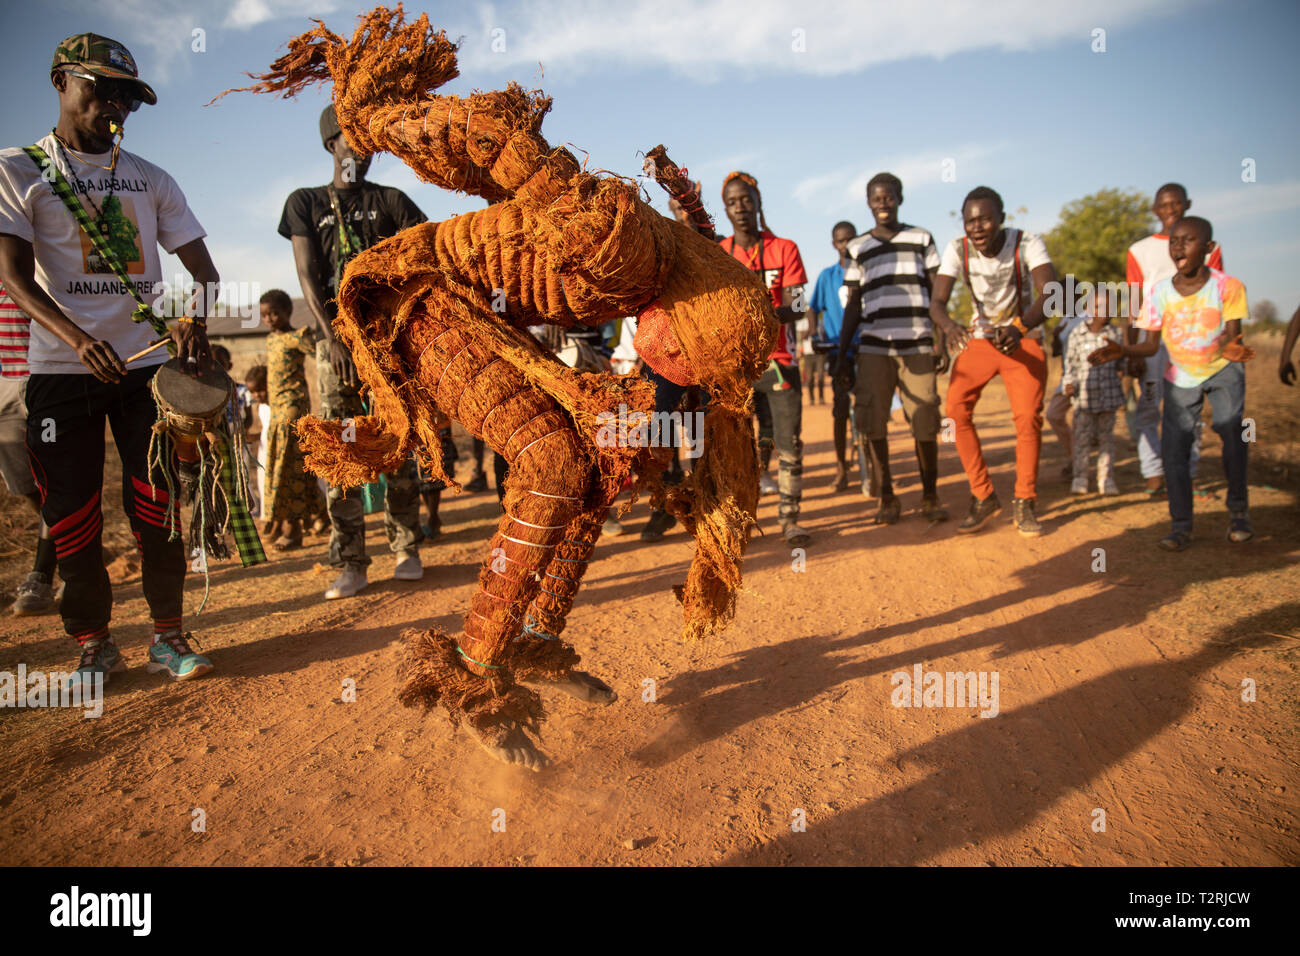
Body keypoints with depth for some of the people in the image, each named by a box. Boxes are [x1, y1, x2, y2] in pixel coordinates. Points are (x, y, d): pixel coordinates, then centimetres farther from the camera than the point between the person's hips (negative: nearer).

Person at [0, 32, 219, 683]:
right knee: (71, 515, 0)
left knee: (159, 506, -1)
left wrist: (193, 320, -13)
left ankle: (168, 636, 8)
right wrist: (77, 337, -24)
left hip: (148, 364, 2)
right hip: (62, 368, -2)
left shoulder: (151, 180, 14)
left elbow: (203, 268, 10)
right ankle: (93, 645, 11)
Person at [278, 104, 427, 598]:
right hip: (336, 337, 0)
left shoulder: (390, 200, 15)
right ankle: (350, 564, -1)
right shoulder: (305, 202, 14)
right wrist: (332, 337, -10)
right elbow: (308, 276, 3)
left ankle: (406, 549, 7)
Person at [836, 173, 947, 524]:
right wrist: (842, 356, 7)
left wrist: (940, 342, 0)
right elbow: (853, 306, 13)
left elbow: (936, 294, 10)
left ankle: (930, 496, 12)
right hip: (874, 347, 1)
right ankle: (887, 497, 8)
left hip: (918, 345, 0)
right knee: (873, 425, -5)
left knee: (925, 425, -3)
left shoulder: (921, 239, 12)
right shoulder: (858, 249, 12)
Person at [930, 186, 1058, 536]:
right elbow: (936, 301, -21)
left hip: (1024, 339, -2)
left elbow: (1049, 292, -31)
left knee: (1028, 417, -14)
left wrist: (1019, 328, -51)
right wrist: (949, 326, -45)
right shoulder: (957, 250, -12)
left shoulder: (1027, 243, -19)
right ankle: (983, 498, 0)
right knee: (956, 410, -13)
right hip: (979, 339, 2)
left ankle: (1024, 502, 4)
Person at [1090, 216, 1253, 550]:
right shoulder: (1160, 292, -13)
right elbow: (1151, 345, -9)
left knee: (1232, 428, -22)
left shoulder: (1227, 286, -17)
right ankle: (1181, 525, 3)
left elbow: (1231, 336, -18)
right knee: (1173, 445, -7)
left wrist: (1230, 347, -42)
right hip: (1180, 375, 2)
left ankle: (1239, 512, -2)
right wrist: (1121, 351, -28)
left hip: (1222, 369, -2)